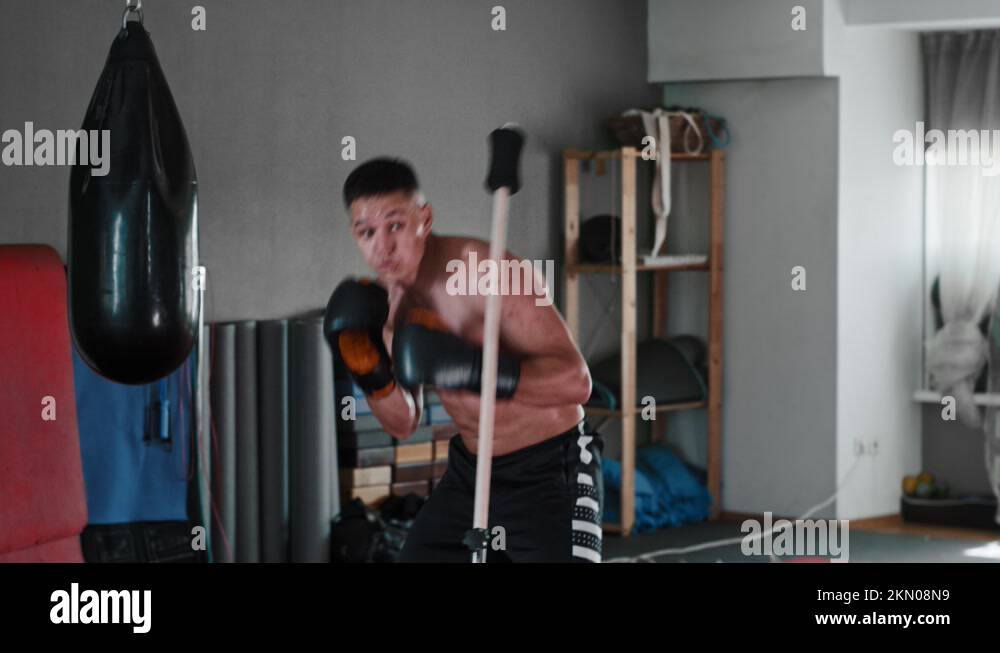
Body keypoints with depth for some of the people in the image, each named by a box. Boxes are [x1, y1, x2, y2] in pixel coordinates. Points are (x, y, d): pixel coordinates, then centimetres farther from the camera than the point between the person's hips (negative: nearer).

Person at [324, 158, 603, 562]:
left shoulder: (492, 272, -24)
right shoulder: (384, 299, -1)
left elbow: (575, 381, -30)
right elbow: (403, 425, 5)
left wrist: (470, 368, -40)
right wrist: (371, 374, -16)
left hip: (550, 469, -7)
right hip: (470, 470, 7)